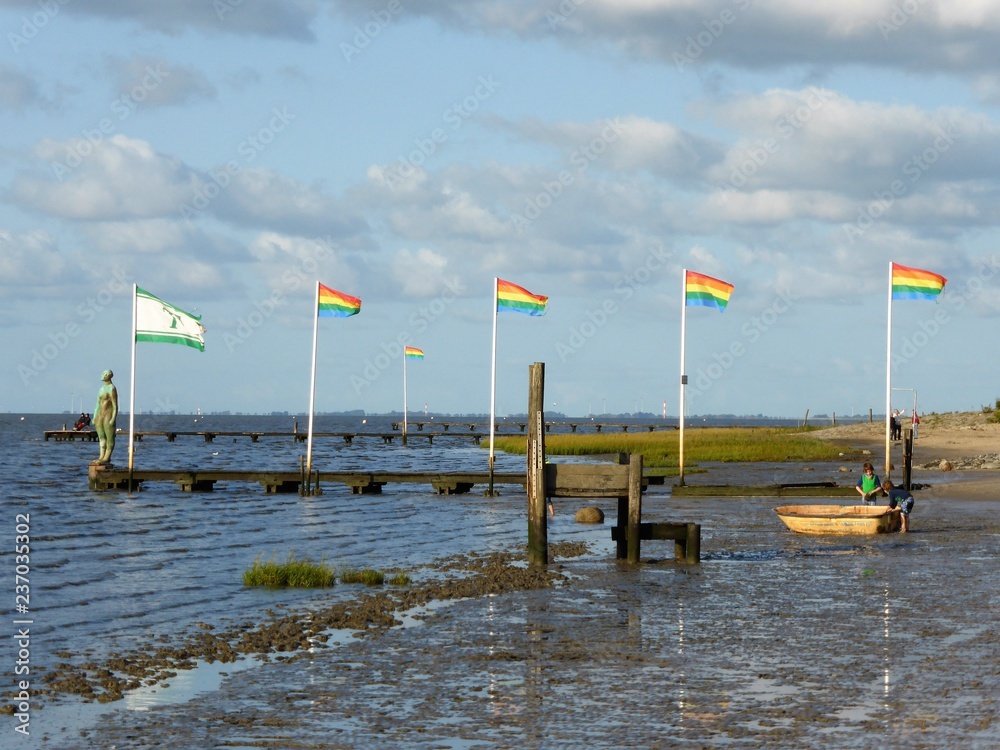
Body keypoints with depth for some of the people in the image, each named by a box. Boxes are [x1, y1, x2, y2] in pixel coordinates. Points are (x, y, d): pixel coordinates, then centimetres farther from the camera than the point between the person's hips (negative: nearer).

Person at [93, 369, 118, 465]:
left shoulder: (112, 389, -9)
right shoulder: (102, 388, 17)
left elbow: (115, 406, -13)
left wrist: (113, 419, -20)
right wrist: (95, 417, 18)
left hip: (108, 415, -9)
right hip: (100, 415, 9)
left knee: (109, 438, -6)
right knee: (101, 437, 8)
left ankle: (107, 458, -7)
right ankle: (102, 456, 10)